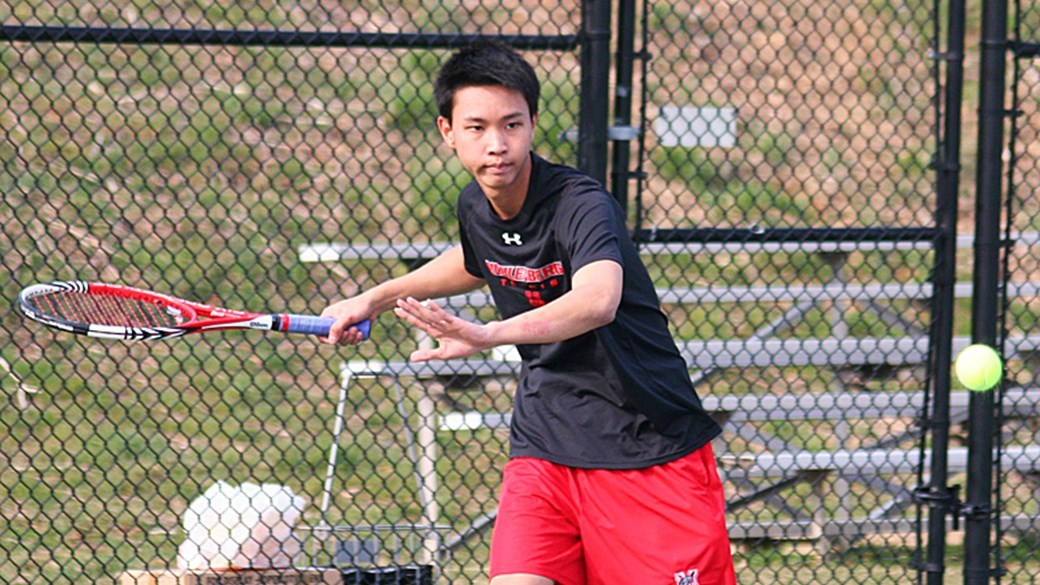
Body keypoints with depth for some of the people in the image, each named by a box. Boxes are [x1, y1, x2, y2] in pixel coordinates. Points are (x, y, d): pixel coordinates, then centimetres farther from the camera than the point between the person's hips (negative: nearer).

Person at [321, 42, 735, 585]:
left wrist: (487, 334, -58)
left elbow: (597, 301, -45)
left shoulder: (582, 204, -22)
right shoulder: (475, 206, 0)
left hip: (653, 452, -5)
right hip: (544, 445, 5)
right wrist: (374, 298, 25)